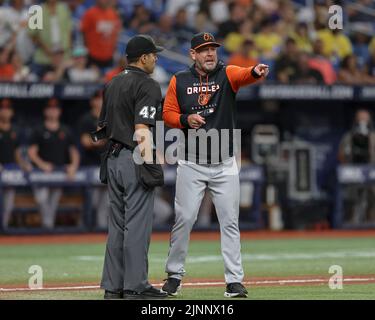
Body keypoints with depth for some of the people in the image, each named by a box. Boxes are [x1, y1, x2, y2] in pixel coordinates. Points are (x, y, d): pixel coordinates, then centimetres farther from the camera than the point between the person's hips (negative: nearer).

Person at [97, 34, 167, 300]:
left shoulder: (112, 85, 16)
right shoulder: (147, 85, -11)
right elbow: (142, 128, -20)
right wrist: (149, 164, -22)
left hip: (113, 158, 8)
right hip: (135, 159, -8)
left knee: (117, 224, 11)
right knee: (138, 223, -6)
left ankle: (113, 285, 11)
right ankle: (136, 286, -7)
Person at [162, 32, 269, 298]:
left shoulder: (227, 74, -1)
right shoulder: (179, 81, 3)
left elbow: (244, 75, -23)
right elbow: (168, 114, 6)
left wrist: (256, 72, -46)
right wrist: (186, 119, -15)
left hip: (224, 164, 0)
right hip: (191, 164, 0)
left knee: (230, 221, 0)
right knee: (184, 219, 0)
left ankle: (235, 281, 3)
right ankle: (174, 275, 14)